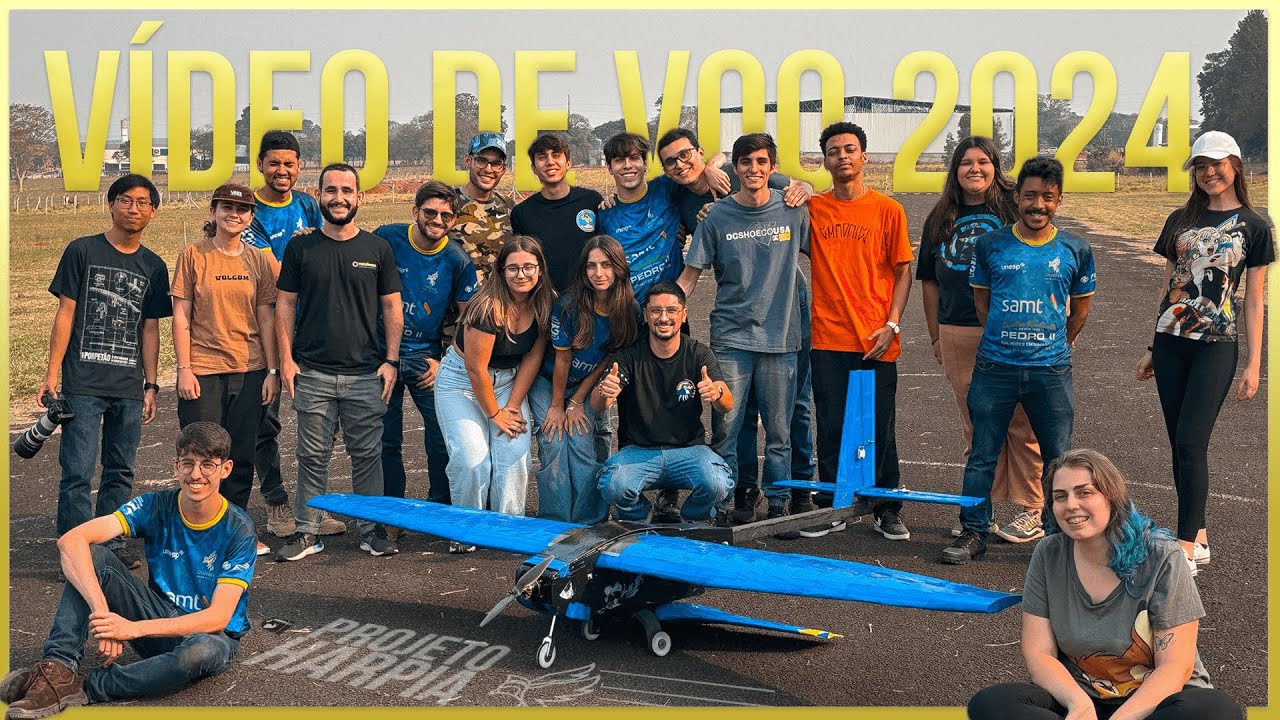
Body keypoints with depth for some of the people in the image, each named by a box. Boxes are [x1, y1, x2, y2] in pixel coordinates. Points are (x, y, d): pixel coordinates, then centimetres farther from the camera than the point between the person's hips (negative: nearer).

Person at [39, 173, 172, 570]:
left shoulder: (153, 266, 10)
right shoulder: (82, 251, 0)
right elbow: (65, 314, -1)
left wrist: (150, 385, 10)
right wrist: (51, 374, -5)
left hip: (129, 387, 4)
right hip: (83, 384, -4)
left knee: (120, 471, 10)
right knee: (78, 472, -5)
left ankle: (112, 543, 21)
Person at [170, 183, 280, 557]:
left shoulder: (258, 260, 7)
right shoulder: (193, 256, -1)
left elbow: (266, 318, 8)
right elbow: (181, 316, -2)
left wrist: (272, 371, 4)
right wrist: (184, 369, -7)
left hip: (249, 371, 3)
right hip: (203, 371, -3)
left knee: (241, 456, 9)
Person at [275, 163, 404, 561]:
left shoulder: (377, 248, 6)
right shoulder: (300, 247, 6)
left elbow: (392, 307, 8)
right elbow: (285, 305, 7)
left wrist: (391, 360, 0)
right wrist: (286, 358, -1)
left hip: (365, 374, 0)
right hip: (312, 374, 0)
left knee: (367, 454, 4)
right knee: (313, 456, 4)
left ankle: (371, 529, 15)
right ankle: (307, 532, 13)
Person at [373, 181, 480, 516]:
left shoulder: (458, 261, -5)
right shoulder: (387, 238, -6)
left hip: (427, 357, 0)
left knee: (444, 434, -4)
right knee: (387, 440, 7)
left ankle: (440, 507, 15)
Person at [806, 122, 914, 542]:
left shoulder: (888, 210, 2)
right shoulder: (812, 208, 5)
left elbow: (902, 271, 4)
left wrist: (892, 325, -5)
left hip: (876, 341, -1)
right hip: (828, 338, 1)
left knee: (881, 429, 5)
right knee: (831, 428, 6)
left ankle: (888, 510, 17)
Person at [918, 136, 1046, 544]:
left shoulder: (1015, 210, 1)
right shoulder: (941, 219, 13)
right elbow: (929, 281, 18)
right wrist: (935, 336, 16)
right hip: (958, 336, 4)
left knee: (1020, 423, -2)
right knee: (976, 427, 9)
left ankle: (1030, 511, 9)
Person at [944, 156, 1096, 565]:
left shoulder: (1076, 251, 2)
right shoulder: (990, 246, 2)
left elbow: (1080, 308, 13)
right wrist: (1002, 341, 11)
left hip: (1051, 371, 0)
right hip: (995, 367, 0)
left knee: (1059, 457, 7)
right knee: (983, 454, 5)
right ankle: (973, 532, 15)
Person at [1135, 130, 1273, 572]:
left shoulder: (1253, 227, 1)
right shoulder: (1180, 221, 11)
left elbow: (1254, 300, 0)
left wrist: (1253, 365, -4)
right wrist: (1154, 349, 15)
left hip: (1216, 347, -4)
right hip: (1171, 342, 4)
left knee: (1190, 442, -12)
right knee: (1180, 444, 6)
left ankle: (1186, 550, -7)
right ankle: (1198, 536, 16)